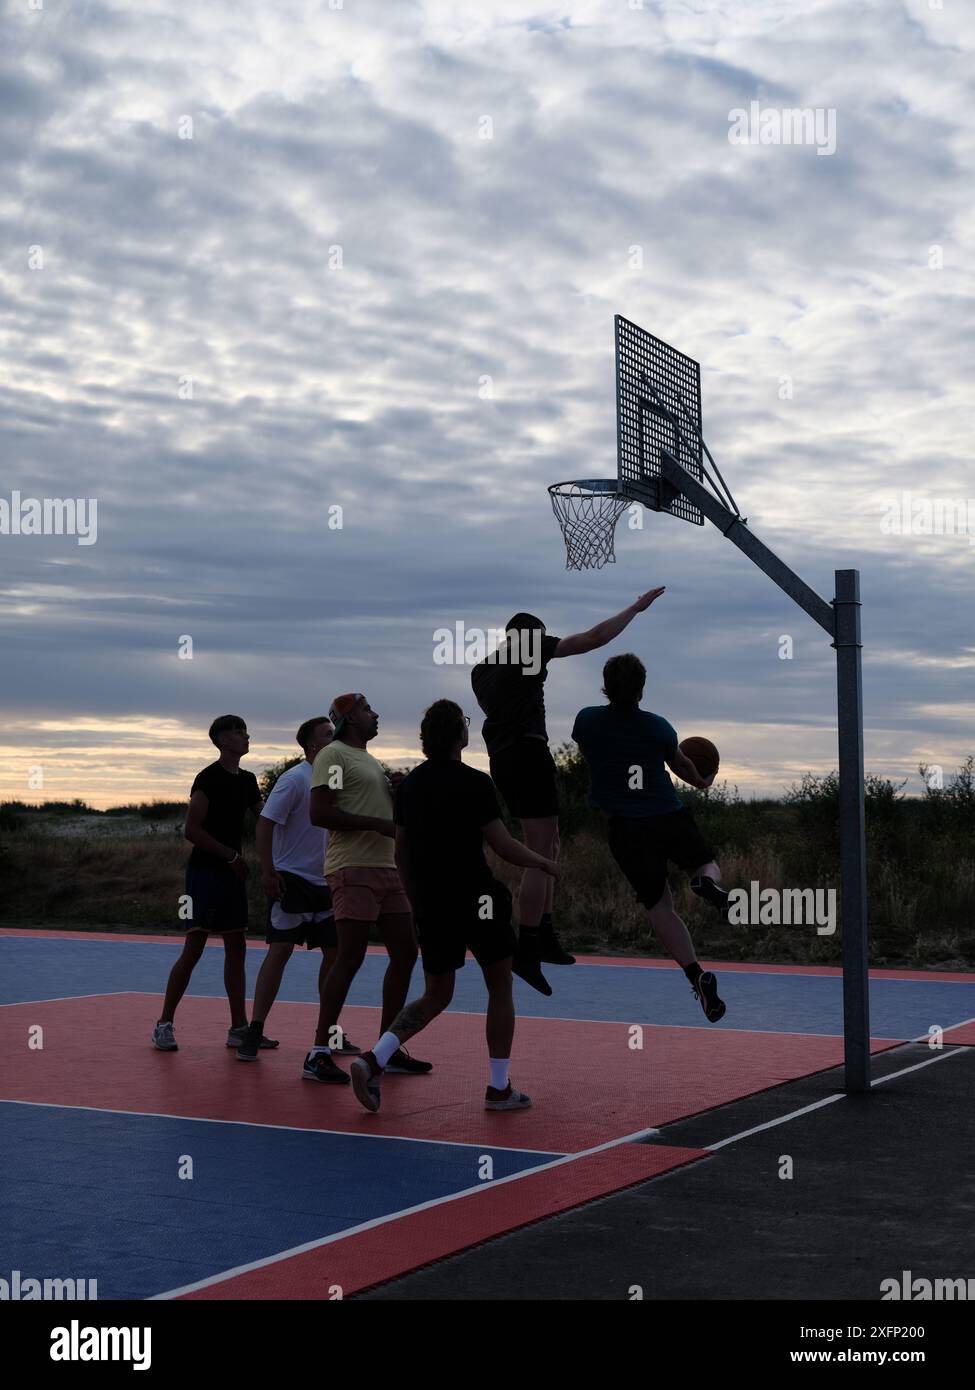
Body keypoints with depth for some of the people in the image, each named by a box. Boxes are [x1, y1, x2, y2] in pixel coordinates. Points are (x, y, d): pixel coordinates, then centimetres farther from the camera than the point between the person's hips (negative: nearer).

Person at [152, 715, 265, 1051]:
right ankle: (164, 1024, -1)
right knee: (194, 947, -9)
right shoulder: (209, 778, -12)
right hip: (205, 871, -8)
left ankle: (239, 1028, 11)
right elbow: (191, 830, -16)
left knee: (236, 948, 7)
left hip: (232, 873, 8)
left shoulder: (247, 781, 13)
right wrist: (232, 855, -16)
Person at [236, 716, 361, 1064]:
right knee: (280, 951, -9)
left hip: (324, 882, 7)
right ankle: (254, 1031, -3)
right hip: (291, 879, -7)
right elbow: (265, 823, -16)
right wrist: (268, 872, -20)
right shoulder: (294, 779, -12)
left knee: (335, 952, 6)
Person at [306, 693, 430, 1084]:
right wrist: (381, 824, -18)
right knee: (350, 958, -12)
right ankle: (319, 1053, -6)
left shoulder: (371, 761, 23)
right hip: (353, 869, -9)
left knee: (405, 953, 8)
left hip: (386, 868, 9)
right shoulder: (333, 755, -6)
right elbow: (319, 813, -17)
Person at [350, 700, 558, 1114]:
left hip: (431, 905, 5)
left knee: (436, 996, 15)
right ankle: (499, 1088, 12)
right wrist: (544, 863, 5)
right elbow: (503, 846, -12)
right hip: (477, 901, -5)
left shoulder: (410, 785, 7)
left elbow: (401, 853, 12)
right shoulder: (473, 783, -11)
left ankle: (374, 1059, -5)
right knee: (500, 988, 11)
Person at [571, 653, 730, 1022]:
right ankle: (708, 882, -16)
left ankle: (697, 975, -9)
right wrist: (701, 782, 41)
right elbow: (681, 765, 18)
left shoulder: (586, 720, -1)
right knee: (705, 863, 23)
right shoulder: (659, 727, 0)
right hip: (670, 816, 0)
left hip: (625, 827, 0)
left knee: (659, 906, 7)